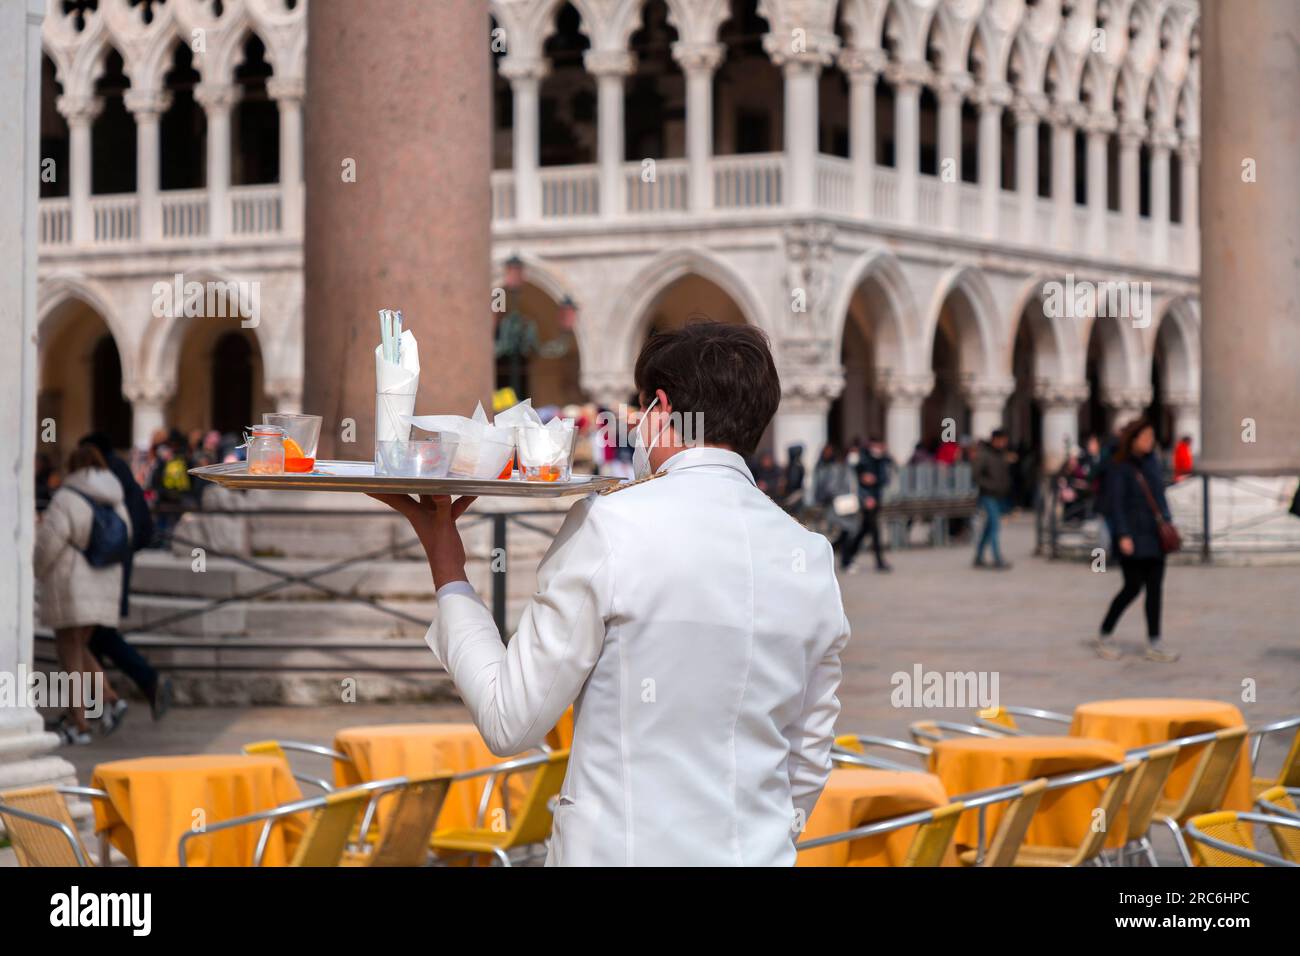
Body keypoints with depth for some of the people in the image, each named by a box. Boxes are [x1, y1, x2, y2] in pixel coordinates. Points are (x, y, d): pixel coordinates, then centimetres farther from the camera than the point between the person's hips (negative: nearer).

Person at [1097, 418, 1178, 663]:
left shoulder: (1152, 461, 10)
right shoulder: (1119, 467, -9)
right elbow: (1115, 503, -14)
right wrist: (1123, 536, -20)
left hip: (1154, 534, 6)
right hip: (1132, 536, -6)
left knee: (1155, 588, 3)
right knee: (1133, 586, -5)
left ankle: (1154, 645, 7)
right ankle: (1104, 636, 13)